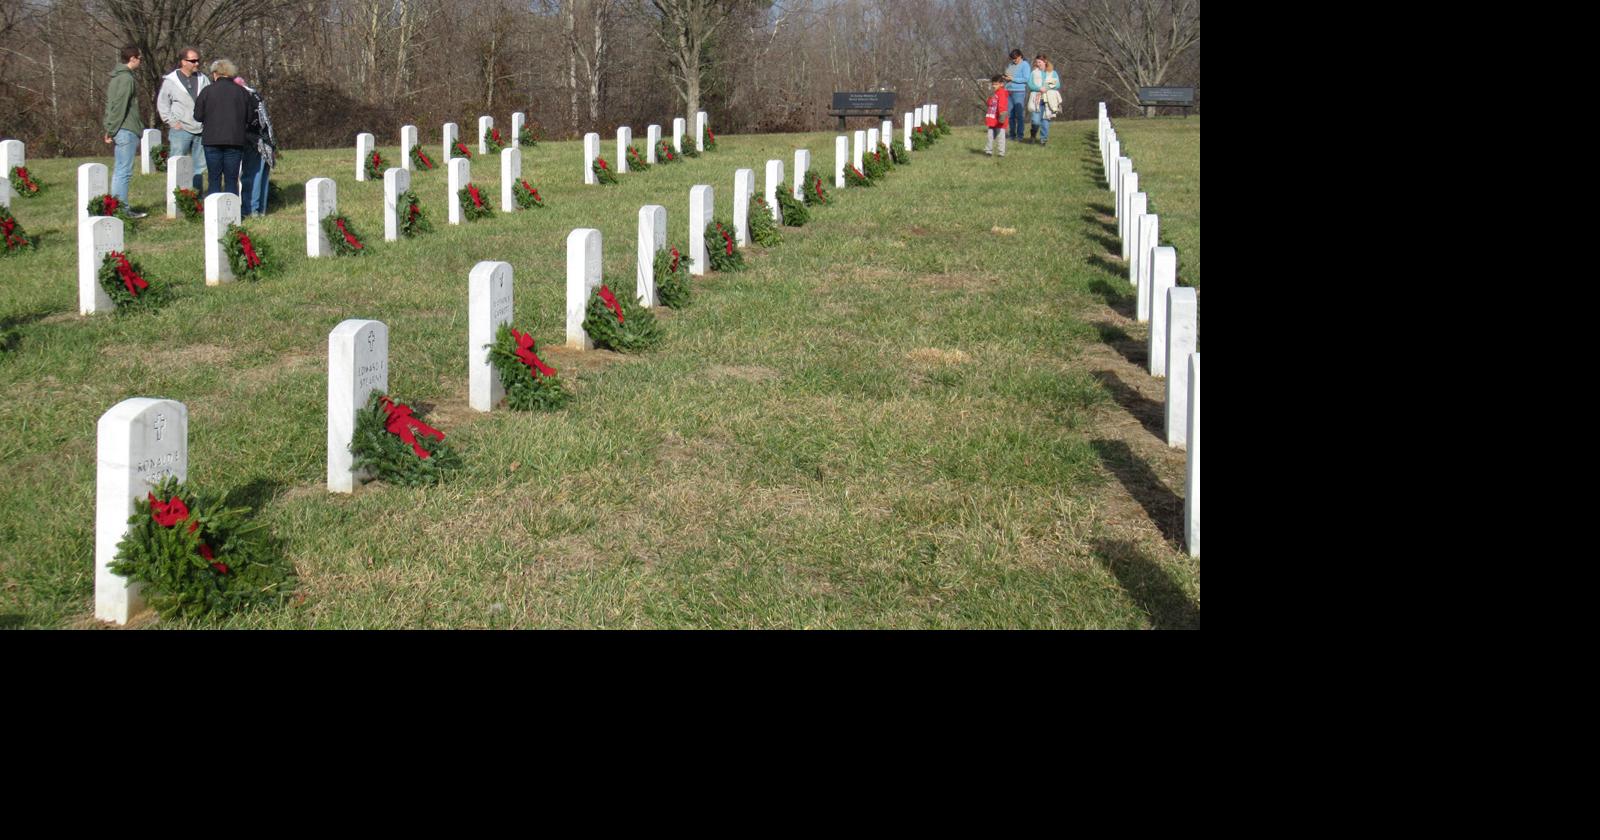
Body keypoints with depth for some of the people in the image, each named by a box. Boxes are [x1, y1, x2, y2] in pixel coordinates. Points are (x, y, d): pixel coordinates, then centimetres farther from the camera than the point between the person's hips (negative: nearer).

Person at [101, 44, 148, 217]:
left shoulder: (116, 78, 17)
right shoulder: (127, 79, -14)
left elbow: (110, 105, 18)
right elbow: (119, 106, -18)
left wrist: (109, 130, 17)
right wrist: (112, 130, -16)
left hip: (119, 131, 10)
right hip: (126, 131, -10)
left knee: (120, 171, 13)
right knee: (125, 171, -8)